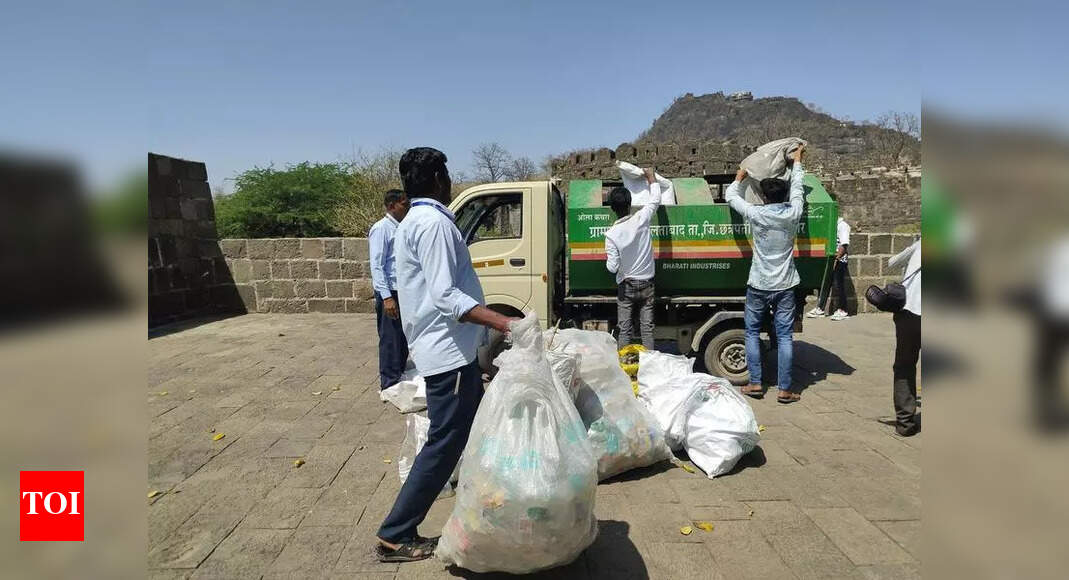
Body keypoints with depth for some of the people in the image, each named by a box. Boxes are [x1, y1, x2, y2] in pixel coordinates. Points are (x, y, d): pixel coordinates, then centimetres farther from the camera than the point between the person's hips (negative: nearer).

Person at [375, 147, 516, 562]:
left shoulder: (413, 222, 16)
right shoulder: (434, 222, -17)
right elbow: (445, 296, -25)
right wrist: (503, 322, -32)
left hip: (446, 347, 11)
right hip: (449, 350, -11)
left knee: (476, 430, 19)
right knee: (445, 443, -3)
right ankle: (394, 536, 7)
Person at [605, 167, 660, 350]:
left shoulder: (611, 234, -16)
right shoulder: (641, 220, -12)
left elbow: (612, 267, -16)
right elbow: (655, 200, 5)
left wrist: (608, 259, 6)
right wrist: (652, 178, 19)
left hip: (626, 286, -1)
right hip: (646, 283, 2)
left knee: (624, 330, 5)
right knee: (647, 328, 5)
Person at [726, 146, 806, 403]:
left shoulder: (756, 214, -12)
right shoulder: (793, 213, -5)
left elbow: (730, 195, 2)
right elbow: (797, 187, 14)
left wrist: (740, 177, 22)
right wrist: (797, 161, 31)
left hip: (758, 286, -2)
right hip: (785, 286, 2)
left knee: (752, 333, 12)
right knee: (784, 336, 4)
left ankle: (755, 383, 14)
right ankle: (785, 389, 7)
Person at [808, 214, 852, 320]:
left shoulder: (842, 225, -10)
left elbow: (844, 245, -17)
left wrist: (836, 259, -20)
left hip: (839, 260, -8)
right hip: (830, 259, 8)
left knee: (838, 284, -2)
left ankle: (842, 311, 8)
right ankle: (819, 308, 16)